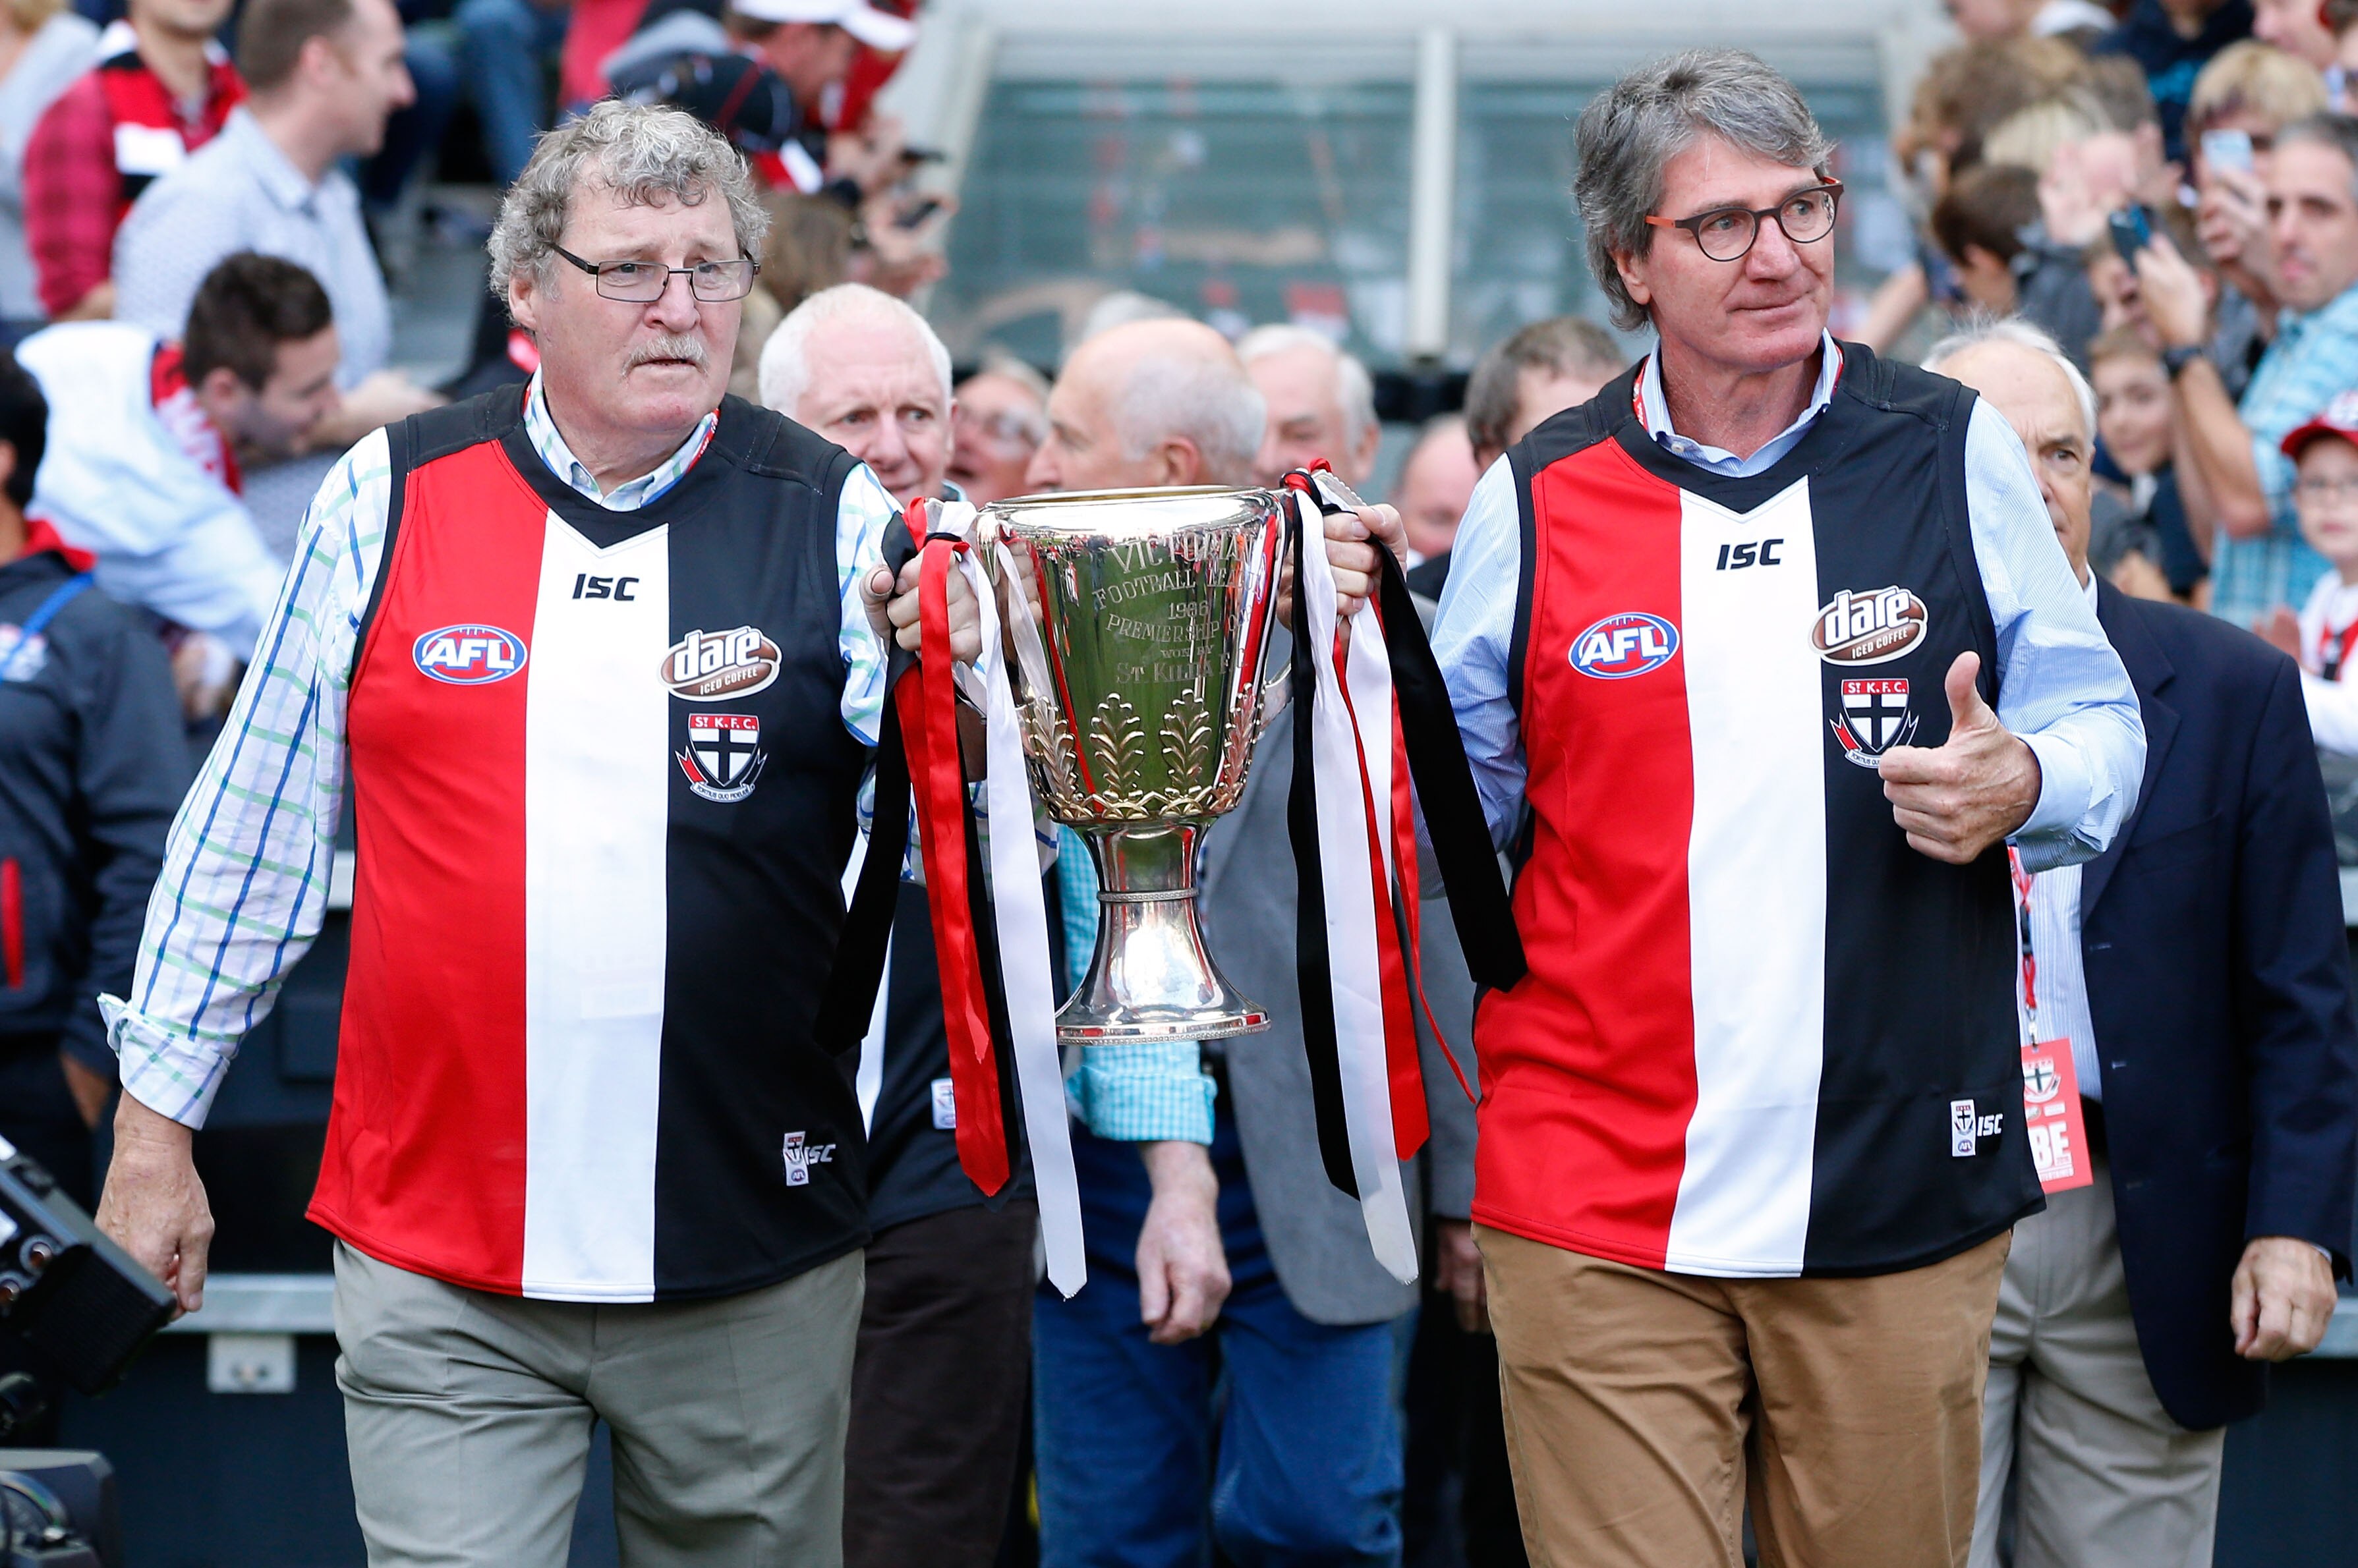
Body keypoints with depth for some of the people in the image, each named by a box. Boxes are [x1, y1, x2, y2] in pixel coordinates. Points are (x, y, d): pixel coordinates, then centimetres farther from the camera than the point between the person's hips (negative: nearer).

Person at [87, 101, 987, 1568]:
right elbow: (257, 830, 8)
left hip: (753, 1273, 1)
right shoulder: (390, 501, 2)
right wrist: (156, 1130, 10)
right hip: (442, 1278, 0)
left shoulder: (831, 516, 0)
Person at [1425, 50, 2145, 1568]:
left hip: (1897, 1210, 1)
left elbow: (2104, 729, 9)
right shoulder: (1533, 504, 5)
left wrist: (2023, 784, -13)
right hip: (1598, 1214, 0)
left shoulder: (1953, 453, 5)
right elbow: (1455, 805, 13)